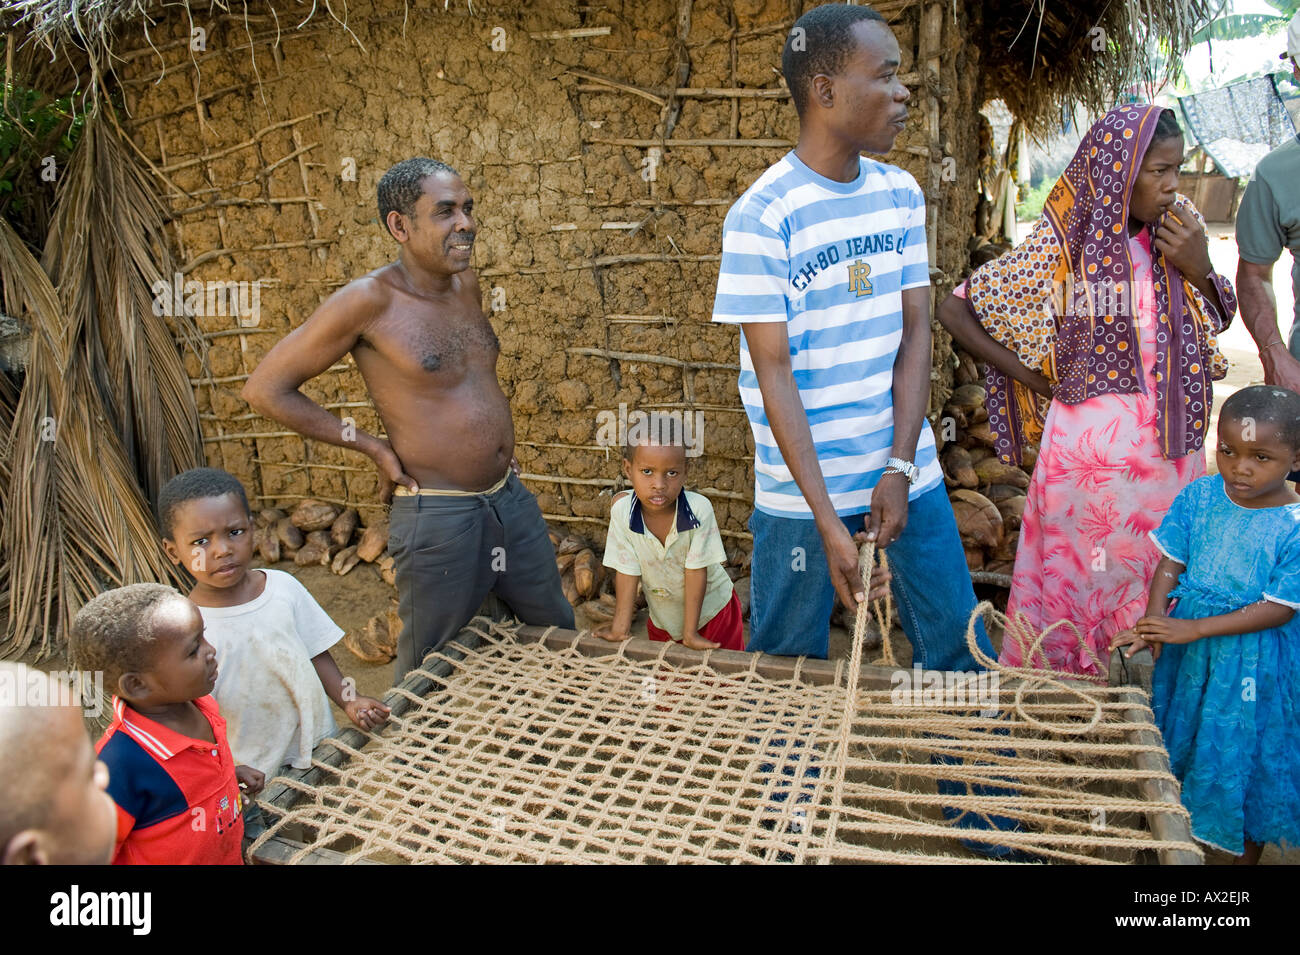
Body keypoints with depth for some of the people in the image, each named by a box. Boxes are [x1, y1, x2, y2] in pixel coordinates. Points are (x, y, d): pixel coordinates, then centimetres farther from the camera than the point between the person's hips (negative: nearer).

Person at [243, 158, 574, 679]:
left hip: (511, 497, 7)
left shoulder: (466, 283, 5)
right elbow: (265, 390, -11)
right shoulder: (369, 299, -15)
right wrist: (374, 446, -11)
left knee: (557, 634, 21)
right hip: (438, 515, -7)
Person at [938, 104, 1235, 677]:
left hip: (1172, 441, 5)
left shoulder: (1181, 230, 4)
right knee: (1081, 580, 6)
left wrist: (1198, 269, -8)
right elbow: (954, 311, -9)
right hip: (1091, 443, -5)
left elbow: (1218, 322, 12)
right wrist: (1034, 377, -7)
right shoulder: (1063, 245, -11)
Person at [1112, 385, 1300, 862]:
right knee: (1181, 740, 20)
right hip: (1188, 654, 4)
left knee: (1246, 751, 12)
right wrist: (1155, 619, -19)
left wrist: (1193, 629, -24)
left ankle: (1247, 852, 38)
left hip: (1255, 658, -4)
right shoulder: (1200, 496, -8)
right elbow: (1171, 562, -4)